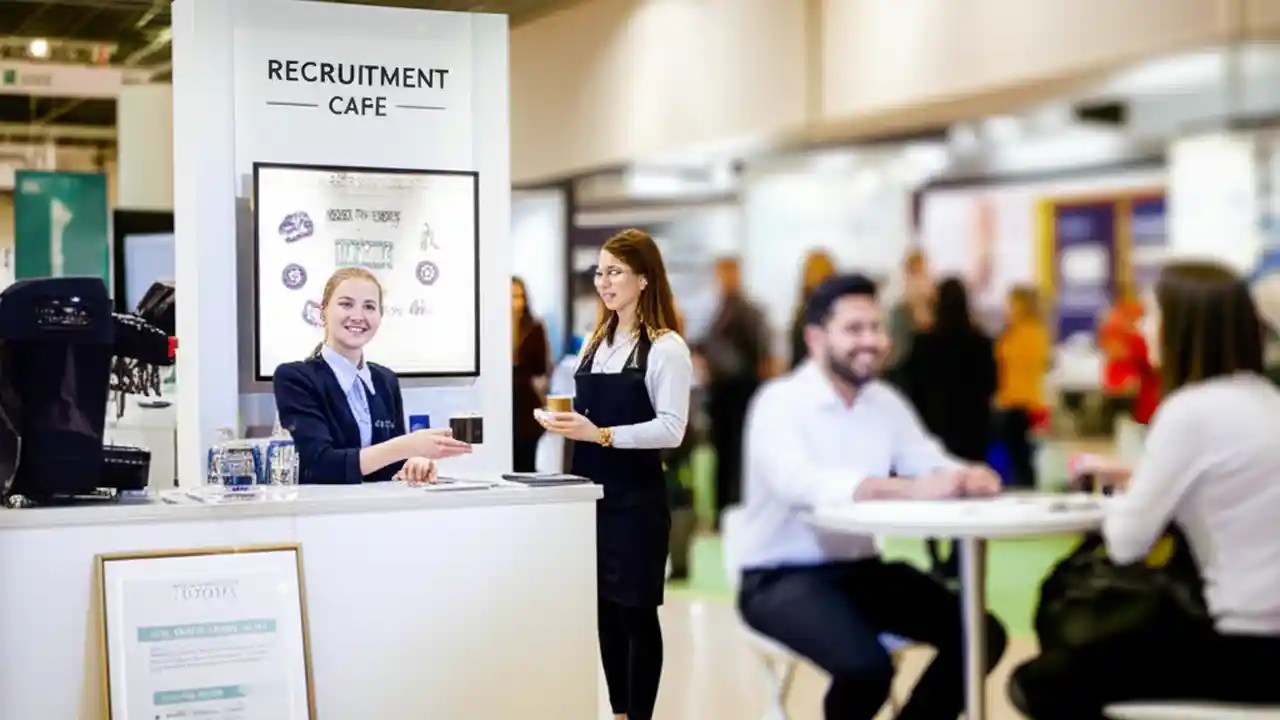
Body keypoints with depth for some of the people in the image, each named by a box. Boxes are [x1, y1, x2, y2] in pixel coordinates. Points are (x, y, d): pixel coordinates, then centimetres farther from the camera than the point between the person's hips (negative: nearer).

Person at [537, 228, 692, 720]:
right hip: (592, 490, 7)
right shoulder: (595, 341, 13)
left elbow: (671, 429, -17)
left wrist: (601, 435, -24)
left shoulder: (667, 347, -10)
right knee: (603, 606, 11)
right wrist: (566, 423, -1)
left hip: (636, 495, -7)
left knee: (636, 610, 1)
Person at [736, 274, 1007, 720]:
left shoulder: (886, 403, 8)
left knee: (982, 636, -8)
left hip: (861, 569, 7)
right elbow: (801, 484, -34)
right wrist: (911, 489, -44)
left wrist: (971, 477, -27)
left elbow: (935, 466, -2)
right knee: (866, 666, -30)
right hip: (782, 577, -7)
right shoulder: (780, 402, -15)